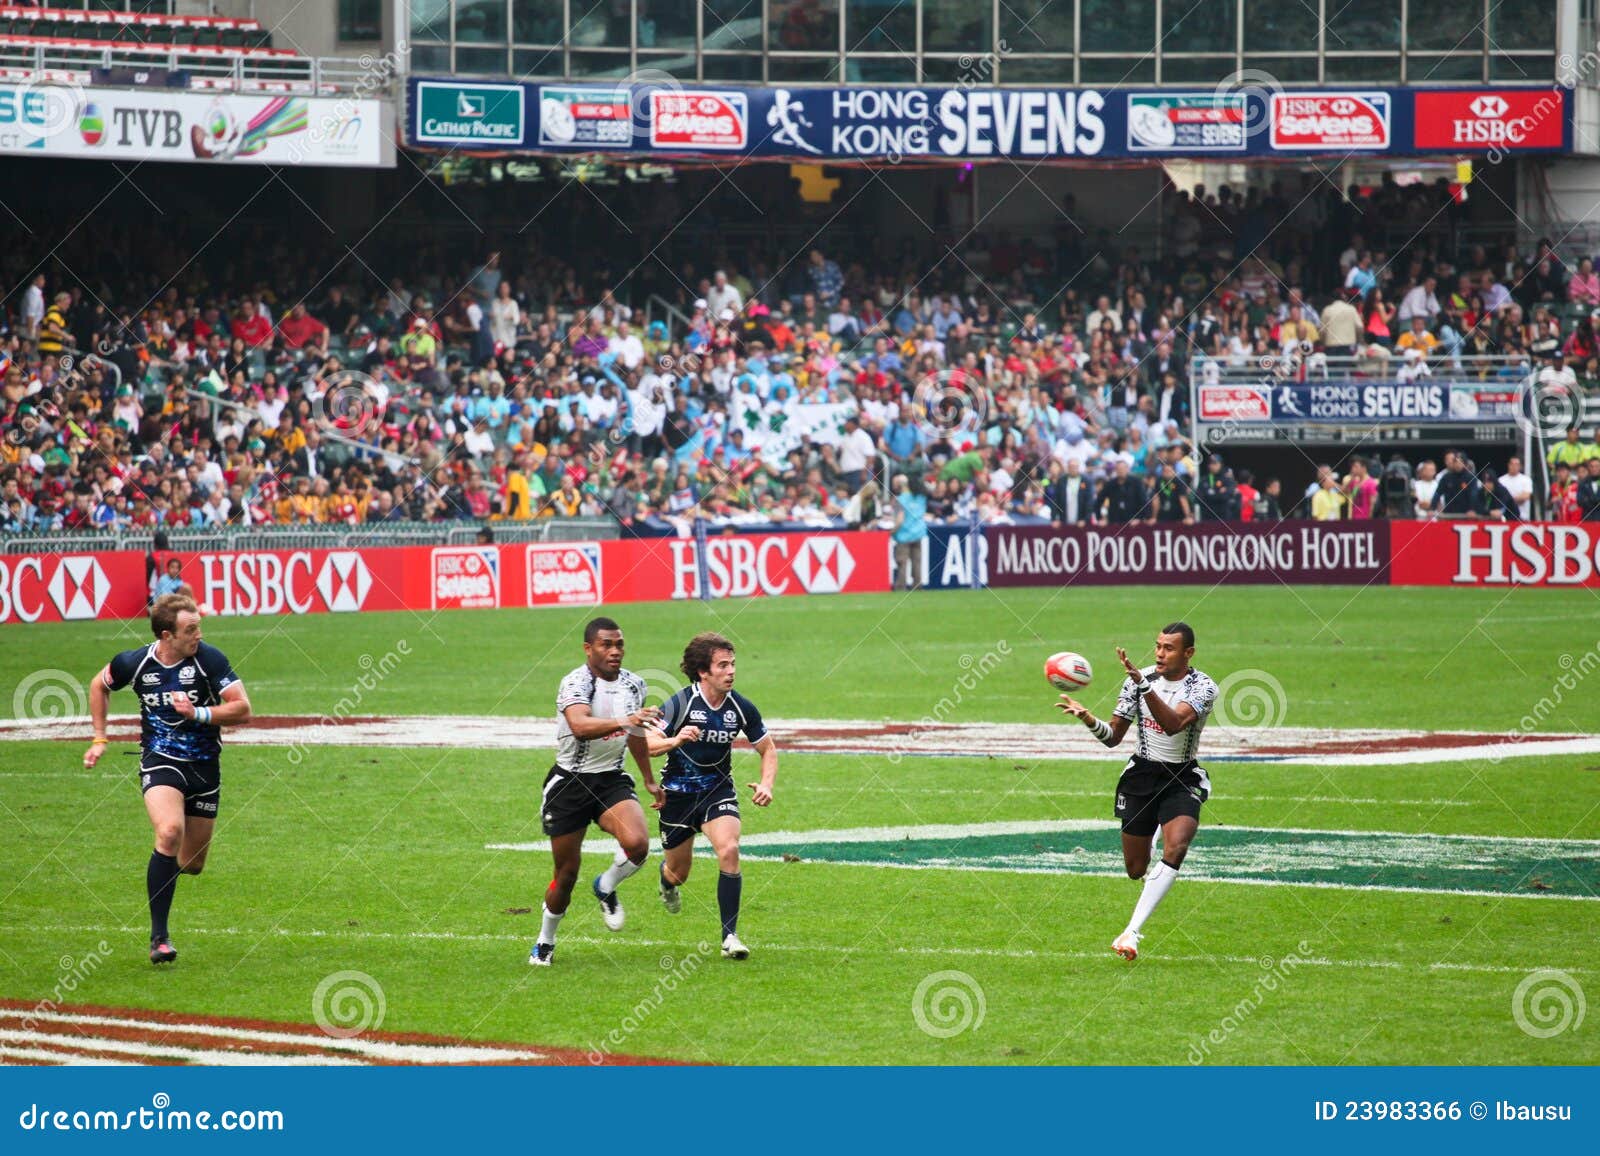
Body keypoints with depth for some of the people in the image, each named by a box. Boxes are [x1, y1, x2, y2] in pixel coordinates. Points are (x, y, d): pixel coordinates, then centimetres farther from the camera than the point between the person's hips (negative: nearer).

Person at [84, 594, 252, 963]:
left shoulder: (209, 659, -12)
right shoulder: (134, 663, -8)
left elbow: (242, 710, -13)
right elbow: (99, 685, 14)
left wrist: (197, 714, -25)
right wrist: (99, 739, 11)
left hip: (204, 766, 1)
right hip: (159, 762, -1)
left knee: (192, 864, 7)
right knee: (170, 831, -29)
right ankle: (159, 936, -22)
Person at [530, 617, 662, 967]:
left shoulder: (633, 684, 4)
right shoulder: (575, 683, -17)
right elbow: (580, 725, -38)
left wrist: (650, 780, 30)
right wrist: (622, 721, -53)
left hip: (612, 780, 4)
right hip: (569, 784, -4)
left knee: (637, 843, -25)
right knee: (567, 874, 3)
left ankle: (607, 888, 9)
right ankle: (545, 943, 28)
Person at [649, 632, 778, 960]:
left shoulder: (741, 707, -9)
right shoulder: (680, 704, -19)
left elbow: (768, 749, 4)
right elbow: (645, 743, -25)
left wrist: (766, 785, -13)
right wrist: (675, 740, -45)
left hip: (718, 790, 1)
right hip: (677, 792, -1)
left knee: (729, 851, -24)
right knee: (678, 873, 11)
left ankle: (729, 936, -16)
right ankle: (666, 877, 53)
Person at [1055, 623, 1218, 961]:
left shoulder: (1203, 688, -14)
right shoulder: (1137, 681, -2)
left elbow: (1173, 724, -33)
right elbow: (1113, 736, 1)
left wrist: (1144, 685, -43)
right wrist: (1088, 719, -20)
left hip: (1182, 779, -3)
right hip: (1141, 775, 3)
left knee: (1175, 848, -29)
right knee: (1135, 870, 5)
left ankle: (1132, 931, -28)